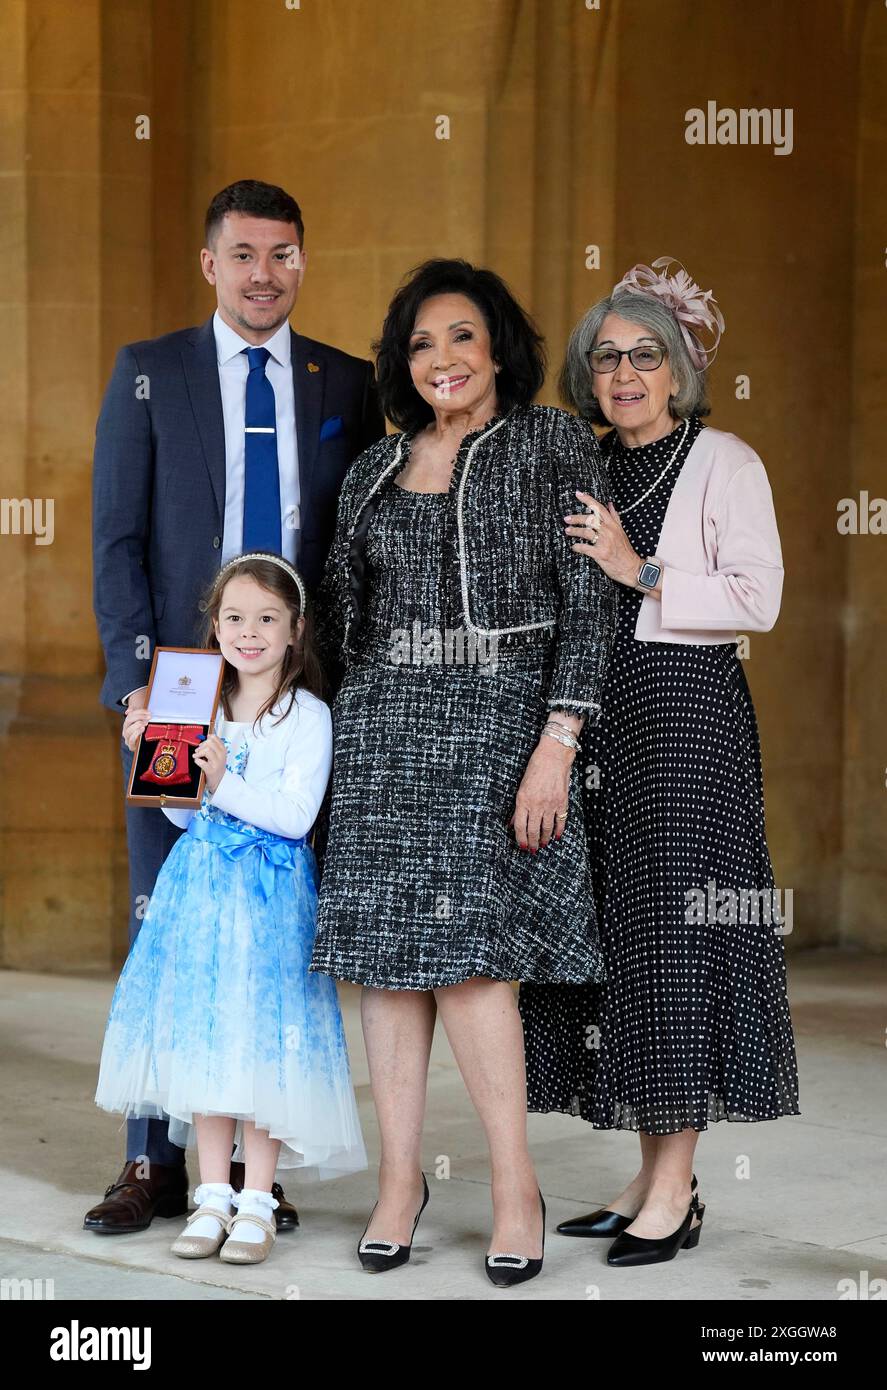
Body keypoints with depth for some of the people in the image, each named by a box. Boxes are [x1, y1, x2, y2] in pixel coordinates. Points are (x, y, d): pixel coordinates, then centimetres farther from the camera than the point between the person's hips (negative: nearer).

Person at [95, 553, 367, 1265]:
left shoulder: (307, 714, -5)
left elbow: (296, 815, -14)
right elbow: (185, 813, 13)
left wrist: (226, 782, -23)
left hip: (272, 891, -5)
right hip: (201, 885, 5)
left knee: (260, 1037, -5)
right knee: (202, 1033, 5)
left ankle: (257, 1202, 5)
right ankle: (213, 1195, 14)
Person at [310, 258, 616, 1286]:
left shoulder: (554, 444, 0)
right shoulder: (376, 469, 13)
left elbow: (589, 601, -6)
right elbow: (342, 613, 20)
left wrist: (556, 743, -14)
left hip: (504, 717, -5)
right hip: (387, 723, 5)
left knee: (463, 947, -13)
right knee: (386, 943, 1)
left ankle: (514, 1185, -2)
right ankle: (399, 1174, 10)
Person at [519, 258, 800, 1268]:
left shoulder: (723, 462, -2)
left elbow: (757, 598, -12)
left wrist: (640, 573, -17)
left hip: (686, 712, -6)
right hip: (595, 717, 6)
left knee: (674, 921, -7)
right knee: (616, 920, 5)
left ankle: (677, 1186, -2)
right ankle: (652, 1175, 13)